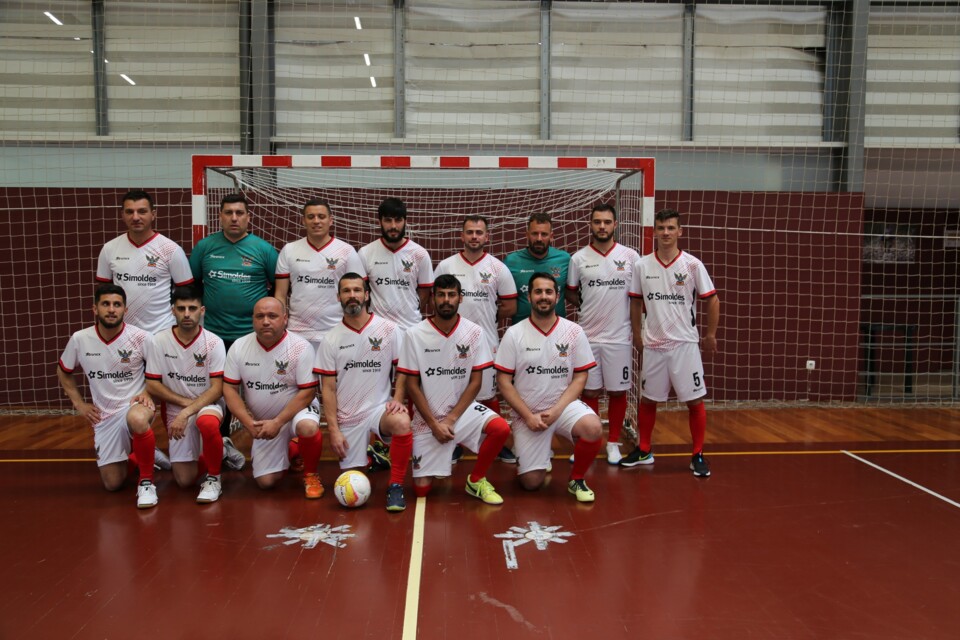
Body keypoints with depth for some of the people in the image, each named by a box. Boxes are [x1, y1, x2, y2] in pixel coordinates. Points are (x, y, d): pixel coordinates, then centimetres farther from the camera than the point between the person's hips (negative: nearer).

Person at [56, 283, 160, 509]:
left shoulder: (140, 337, -13)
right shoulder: (79, 339, -5)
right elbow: (63, 372, 13)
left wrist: (148, 392, -15)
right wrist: (79, 403, 5)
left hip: (135, 405, -3)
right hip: (104, 416, 3)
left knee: (137, 420, -42)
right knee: (112, 483, 3)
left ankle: (146, 480, -20)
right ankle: (132, 454, 38)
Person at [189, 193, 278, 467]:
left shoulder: (263, 249, -2)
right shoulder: (205, 246, 3)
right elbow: (190, 284, 12)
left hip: (254, 334, -2)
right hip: (215, 333, 2)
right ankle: (222, 441, 27)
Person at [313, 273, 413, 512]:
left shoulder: (388, 329, -3)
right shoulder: (331, 340, 0)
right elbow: (328, 389, 0)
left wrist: (397, 399, -15)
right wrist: (333, 429, -7)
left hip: (380, 408, -2)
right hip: (348, 417, 2)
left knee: (402, 423, -35)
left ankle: (395, 486, -16)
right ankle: (369, 453, 39)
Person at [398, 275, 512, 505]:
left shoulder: (474, 333, -7)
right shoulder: (414, 335, -10)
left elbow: (475, 383, -5)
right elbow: (412, 386, -6)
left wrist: (451, 420, -13)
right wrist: (434, 424, -13)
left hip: (462, 409, 1)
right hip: (428, 417, -1)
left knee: (501, 428, -28)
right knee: (421, 488, -4)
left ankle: (476, 481, -2)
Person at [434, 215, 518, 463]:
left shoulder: (498, 268, 0)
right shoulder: (445, 266, 2)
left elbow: (510, 307, 3)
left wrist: (487, 319, 5)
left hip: (486, 342, -1)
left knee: (488, 395, 8)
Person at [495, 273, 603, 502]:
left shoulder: (574, 332, -3)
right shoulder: (514, 334, -6)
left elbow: (580, 377, -2)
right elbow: (504, 381, -5)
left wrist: (556, 411, -14)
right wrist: (528, 416, -13)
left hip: (563, 406, 1)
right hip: (527, 413, 0)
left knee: (593, 429, -31)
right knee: (531, 483, -6)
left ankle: (577, 480, -3)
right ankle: (539, 455, 31)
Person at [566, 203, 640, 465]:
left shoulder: (631, 256, -1)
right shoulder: (578, 258, 0)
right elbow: (570, 293, 13)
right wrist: (587, 305, -1)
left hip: (620, 336, 0)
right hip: (588, 335, 0)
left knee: (618, 391, 7)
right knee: (589, 391, 7)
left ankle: (613, 443, 21)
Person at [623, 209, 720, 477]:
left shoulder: (692, 265, -6)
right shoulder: (642, 266, 1)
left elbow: (712, 300, 1)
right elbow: (636, 301, 11)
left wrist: (710, 335, 2)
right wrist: (637, 333, 9)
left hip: (685, 344, -2)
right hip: (653, 345, 2)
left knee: (695, 400, 0)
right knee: (647, 399, 11)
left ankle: (698, 455, 15)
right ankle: (644, 450, 26)